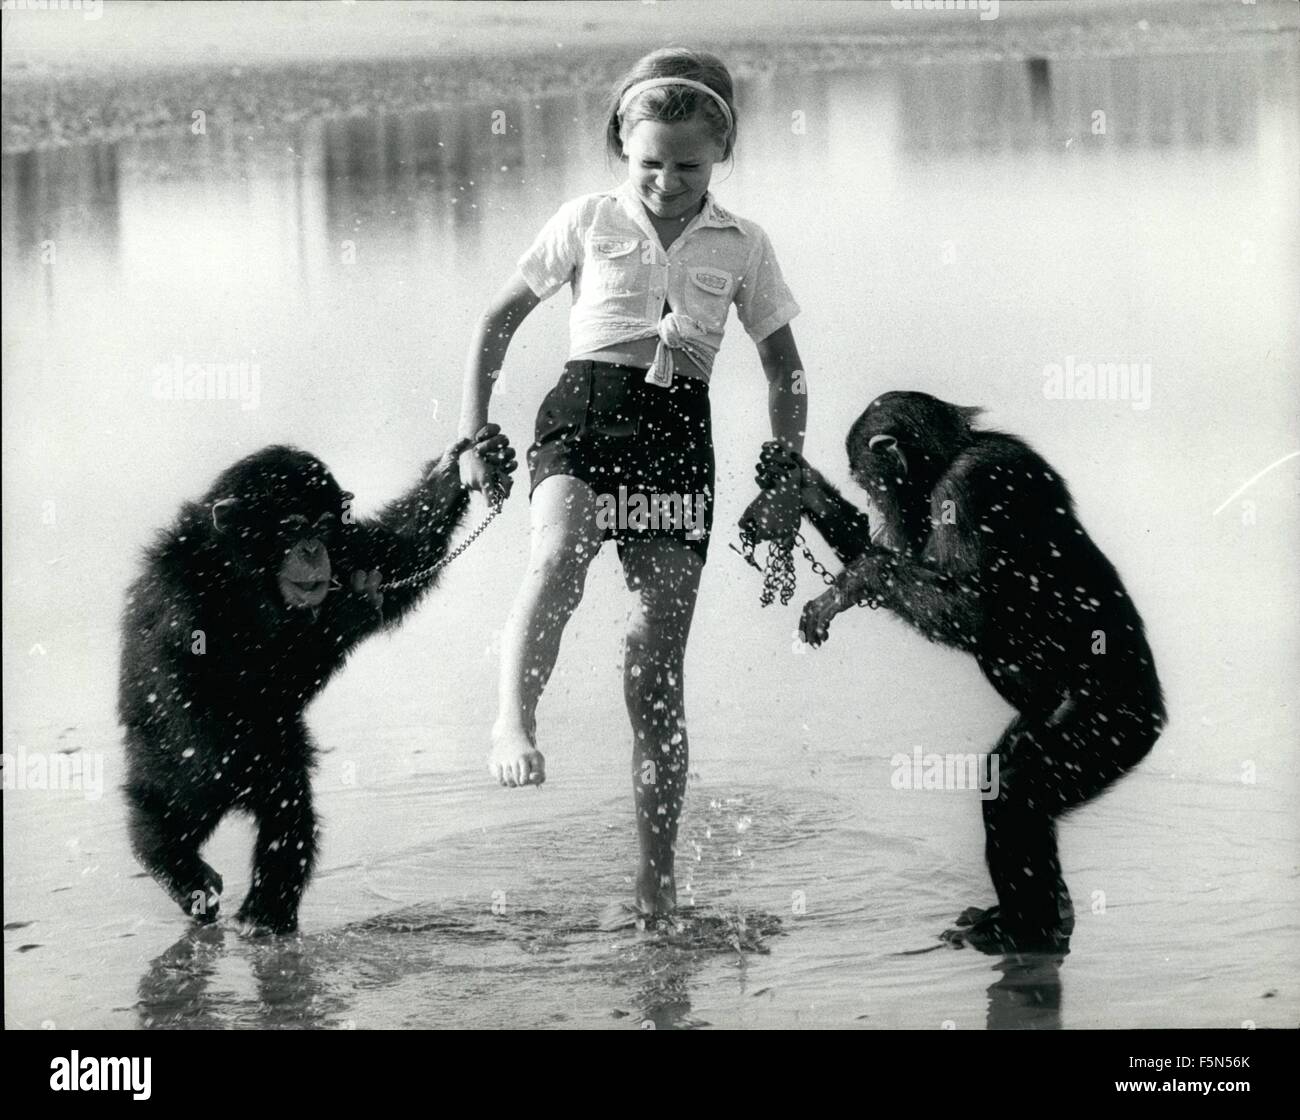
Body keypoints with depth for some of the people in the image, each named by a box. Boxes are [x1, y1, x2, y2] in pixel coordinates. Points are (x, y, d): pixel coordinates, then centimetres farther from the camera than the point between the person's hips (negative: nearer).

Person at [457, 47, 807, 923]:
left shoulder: (742, 247, 10)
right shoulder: (588, 223, 7)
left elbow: (785, 368, 17)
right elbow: (499, 321, 13)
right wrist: (474, 433, 7)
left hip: (678, 438, 1)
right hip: (584, 415, -1)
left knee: (659, 662, -3)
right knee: (559, 555, -37)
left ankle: (657, 876, 3)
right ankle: (514, 722, -40)